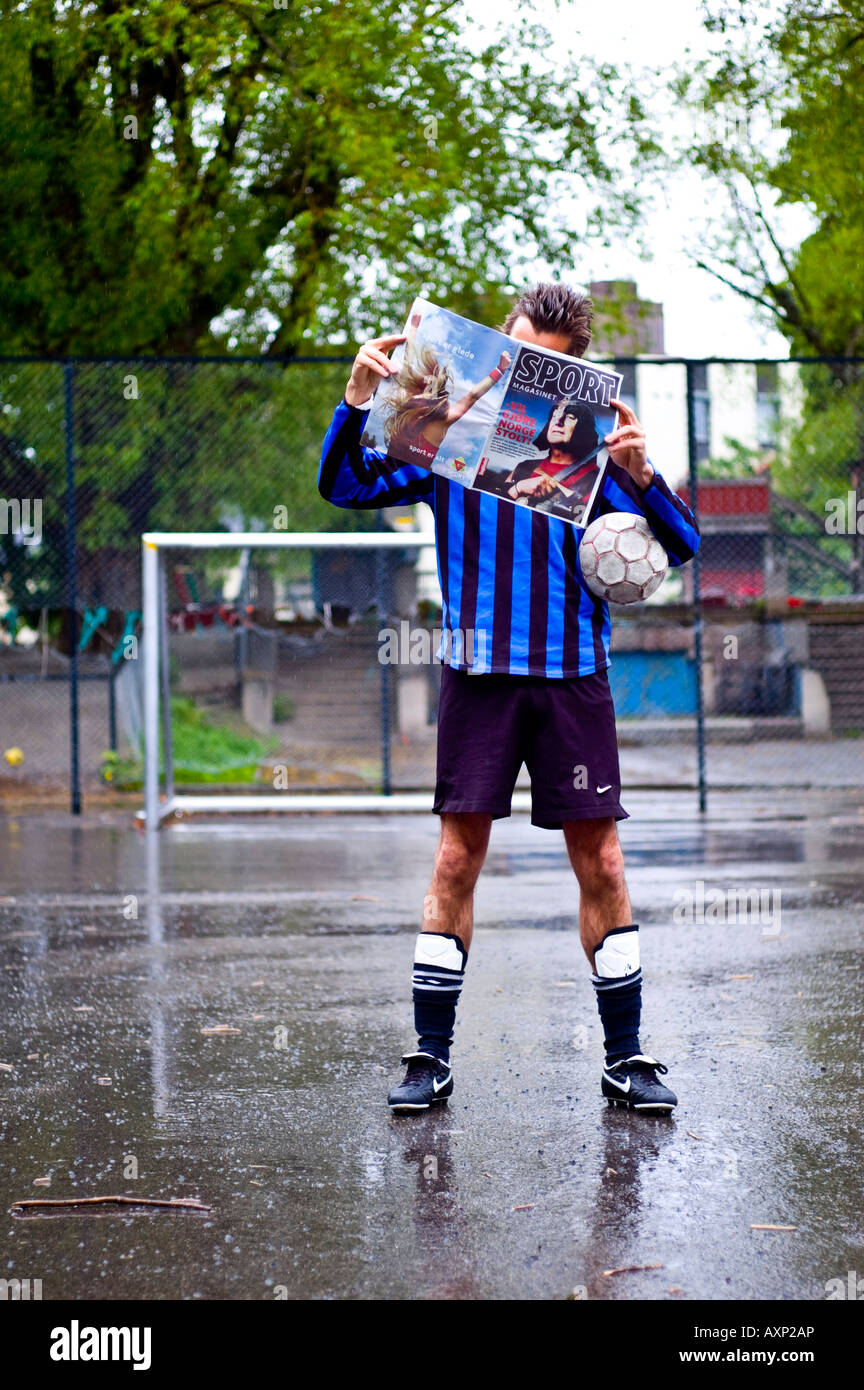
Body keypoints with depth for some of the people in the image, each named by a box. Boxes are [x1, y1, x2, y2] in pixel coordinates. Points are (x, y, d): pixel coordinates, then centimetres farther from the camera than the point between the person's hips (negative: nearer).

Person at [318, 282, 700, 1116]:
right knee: (456, 861, -1)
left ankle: (625, 1059, 11)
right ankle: (430, 1056, 8)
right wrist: (358, 399, -13)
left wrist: (641, 476, -19)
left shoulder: (594, 444, 3)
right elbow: (344, 487, 2)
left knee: (600, 866, 1)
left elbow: (681, 547, 0)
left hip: (572, 679, 0)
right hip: (480, 677, 0)